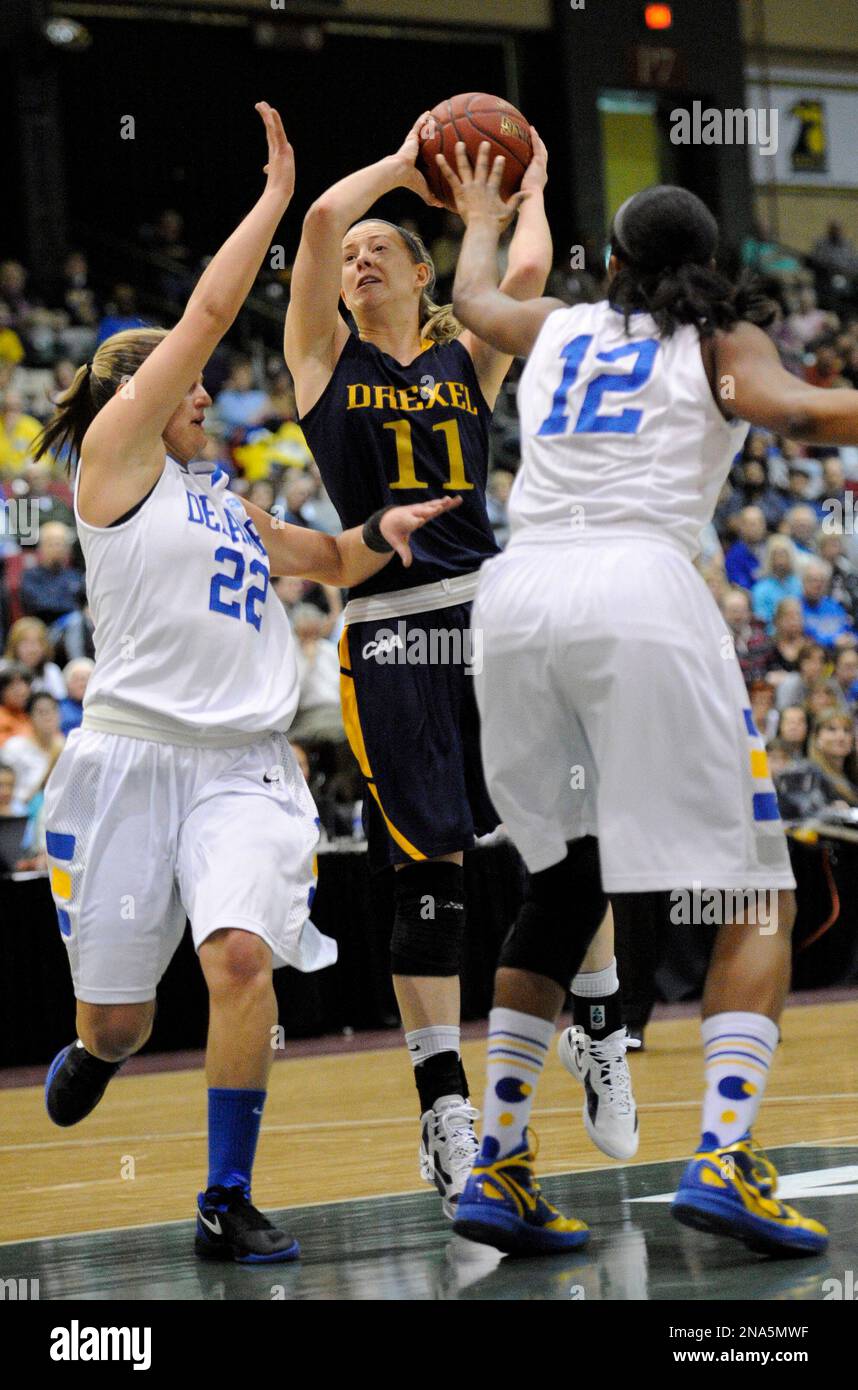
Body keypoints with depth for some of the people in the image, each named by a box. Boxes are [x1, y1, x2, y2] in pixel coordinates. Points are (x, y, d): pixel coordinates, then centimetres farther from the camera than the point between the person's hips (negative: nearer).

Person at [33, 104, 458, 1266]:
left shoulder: (223, 502, 21)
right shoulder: (114, 452, 4)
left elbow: (331, 564, 35)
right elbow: (209, 310, -1)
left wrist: (378, 532, 14)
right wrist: (277, 195, 4)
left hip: (246, 766, 4)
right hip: (133, 754, -4)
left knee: (242, 954, -22)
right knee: (117, 1014, 1)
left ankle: (227, 1203, -14)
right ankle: (96, 1051, 40)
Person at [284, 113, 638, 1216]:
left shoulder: (467, 360, 14)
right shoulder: (325, 361, 9)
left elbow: (527, 272, -2)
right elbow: (319, 221, -4)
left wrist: (527, 192, 16)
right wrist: (404, 163, 9)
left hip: (494, 610, 2)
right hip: (391, 629, -2)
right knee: (426, 868, -3)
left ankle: (599, 1029, 16)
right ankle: (443, 1105, 4)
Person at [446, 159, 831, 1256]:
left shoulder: (559, 328, 26)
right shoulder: (724, 340, 15)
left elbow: (472, 298, 49)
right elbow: (782, 407, -8)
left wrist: (483, 218, 66)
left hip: (517, 595, 5)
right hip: (640, 589, -5)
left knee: (561, 893, 20)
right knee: (755, 897, 3)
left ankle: (498, 1166, 12)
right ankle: (723, 1157, -16)